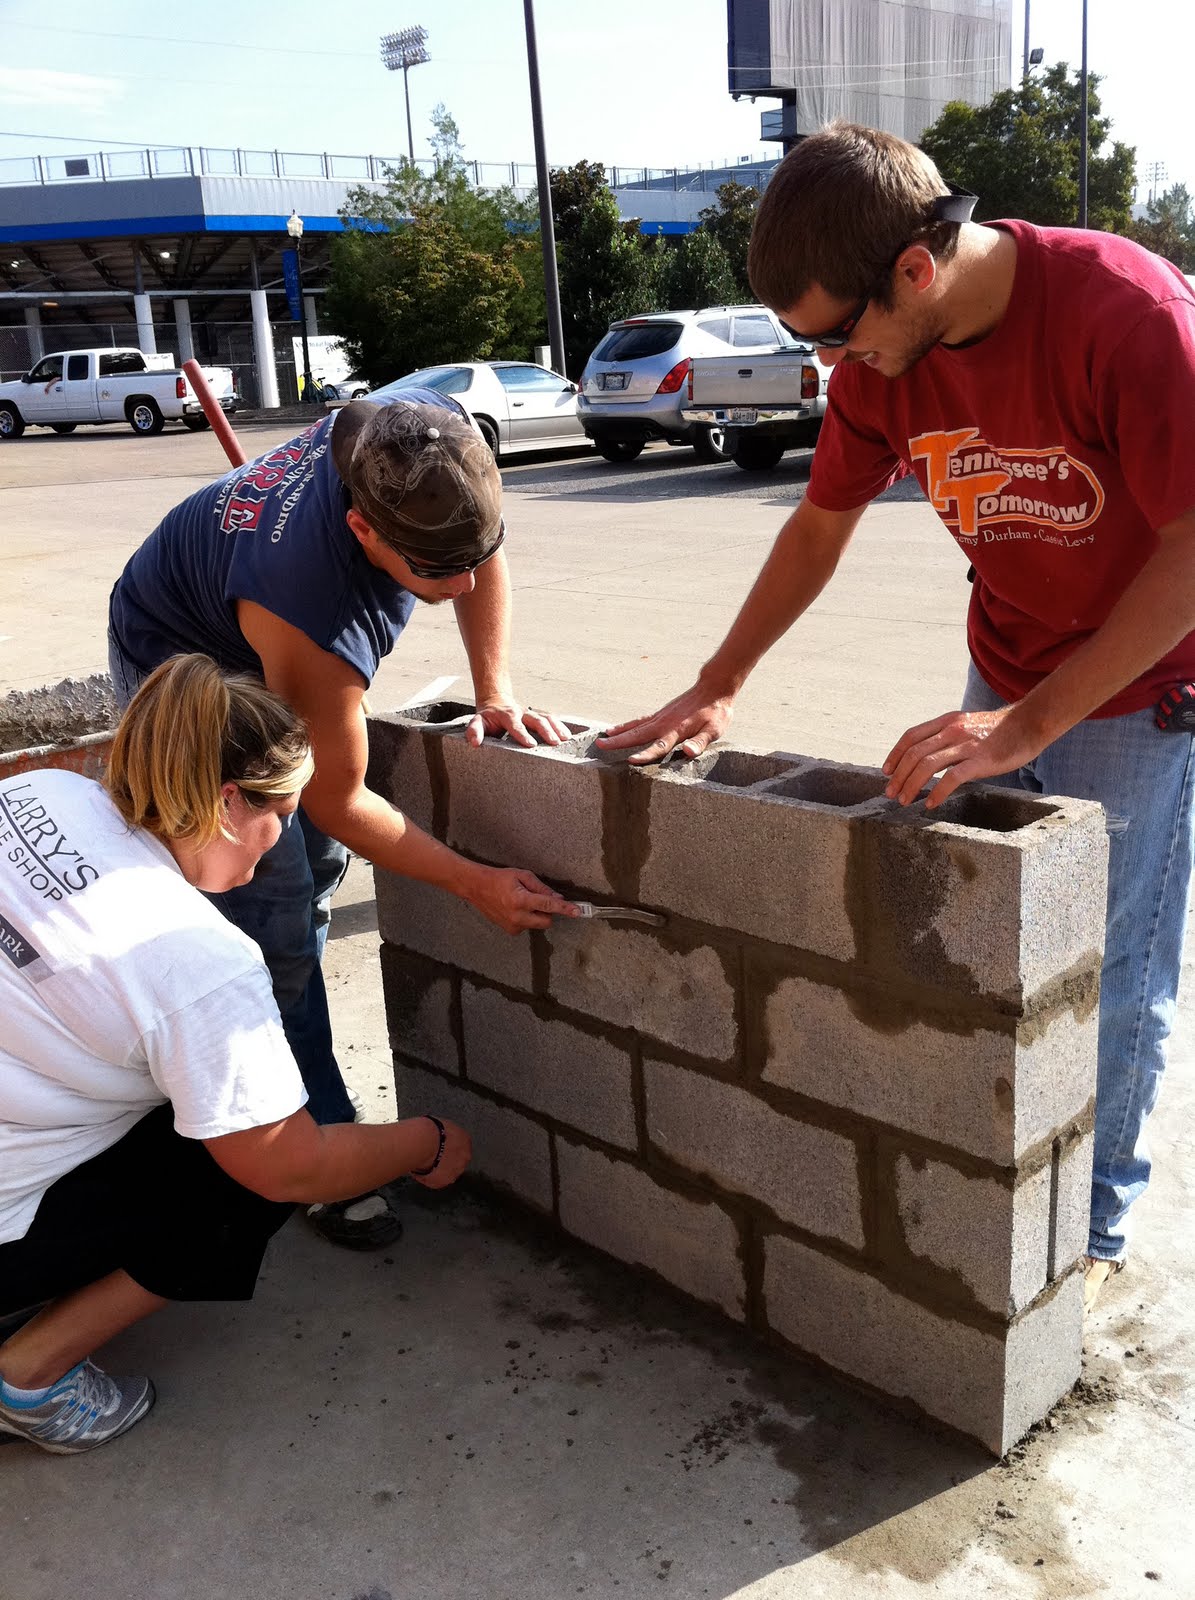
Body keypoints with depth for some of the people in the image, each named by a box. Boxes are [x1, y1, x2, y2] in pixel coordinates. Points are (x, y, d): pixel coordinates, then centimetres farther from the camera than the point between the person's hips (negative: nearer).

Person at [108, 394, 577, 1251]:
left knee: (312, 872, 13)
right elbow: (339, 800, -29)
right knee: (270, 913, -14)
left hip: (284, 651, 7)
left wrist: (497, 693, -16)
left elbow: (483, 556, -6)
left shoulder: (444, 440, -30)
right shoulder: (309, 616, -45)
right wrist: (477, 883, -25)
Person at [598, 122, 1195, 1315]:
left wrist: (1029, 723, -32)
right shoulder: (883, 355, -8)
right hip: (1005, 689, 5)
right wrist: (714, 692, -2)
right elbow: (820, 527, 3)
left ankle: (1095, 1223, 23)